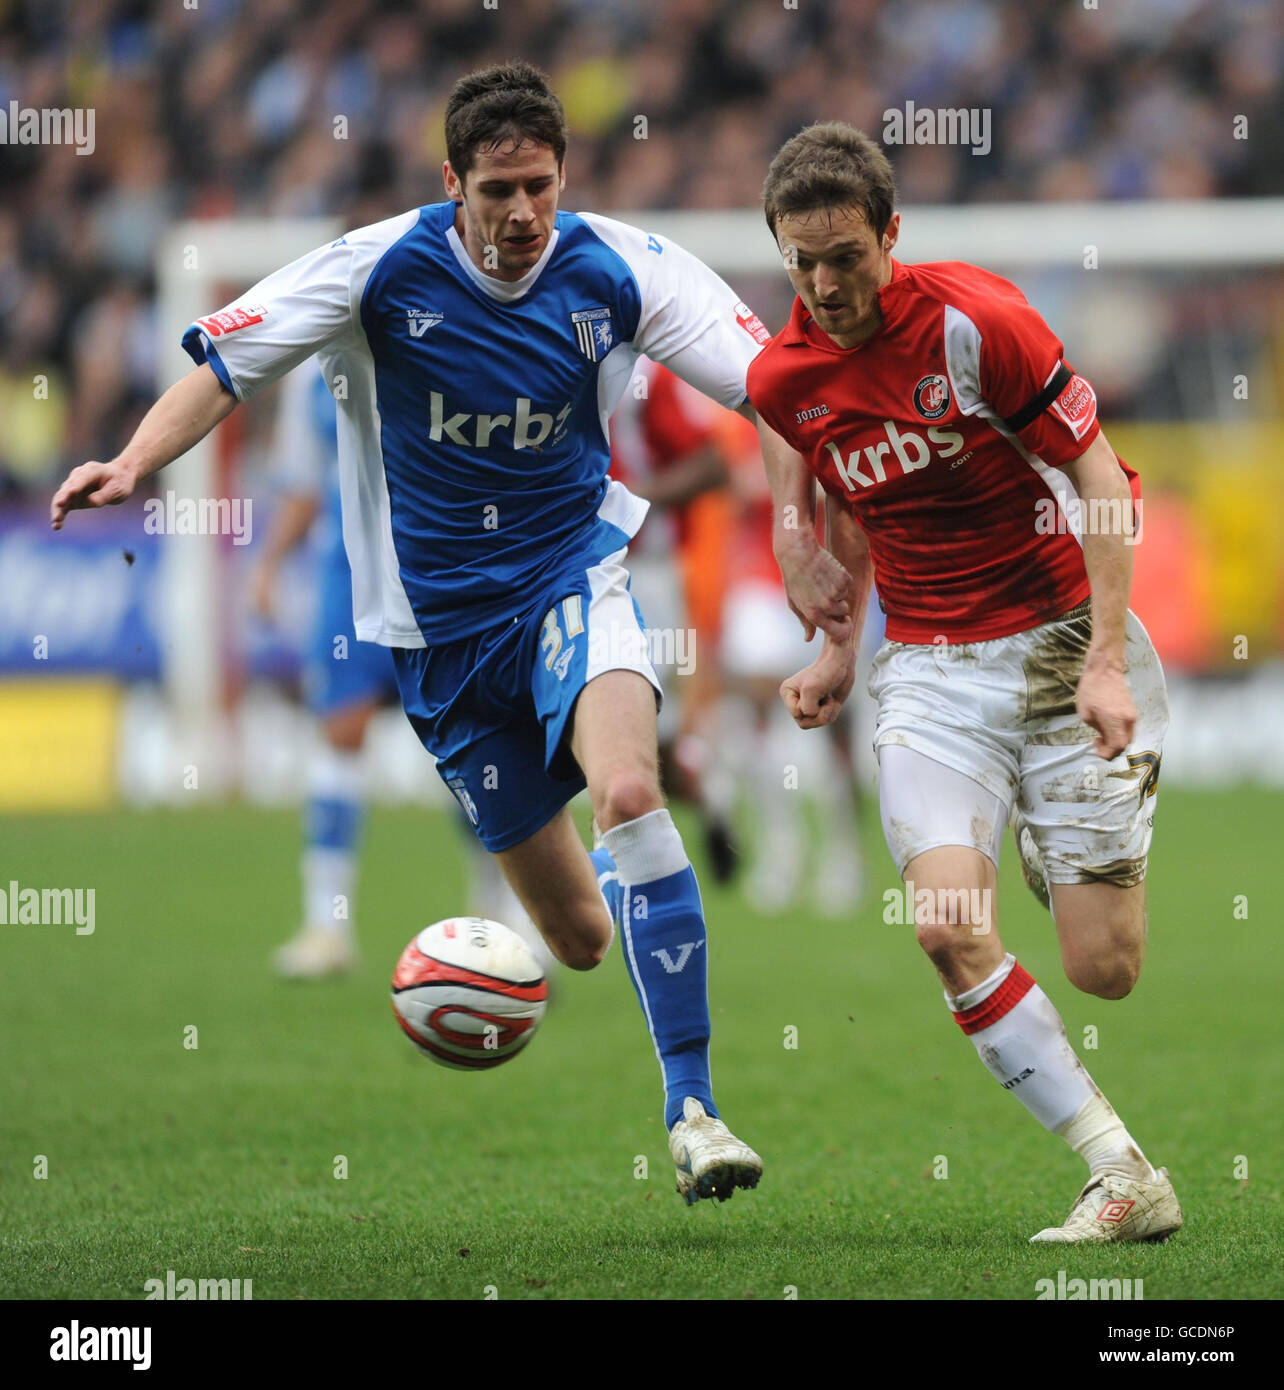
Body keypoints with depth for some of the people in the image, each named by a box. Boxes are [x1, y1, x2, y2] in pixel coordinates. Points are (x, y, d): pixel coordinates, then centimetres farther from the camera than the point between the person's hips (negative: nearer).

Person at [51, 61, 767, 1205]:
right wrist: (132, 465, -25)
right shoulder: (383, 268, -11)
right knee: (579, 936, 1)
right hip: (438, 618, 0)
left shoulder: (617, 271, -9)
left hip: (570, 572, 0)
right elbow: (224, 367, -10)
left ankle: (693, 1107, -27)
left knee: (628, 790, -32)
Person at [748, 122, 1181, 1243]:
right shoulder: (783, 379, 1)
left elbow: (1102, 479, -11)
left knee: (1104, 969, -7)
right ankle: (1122, 1174, -12)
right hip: (928, 668, 4)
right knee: (949, 925, -21)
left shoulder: (972, 319, -14)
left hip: (1059, 635, -4)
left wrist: (1105, 662, -16)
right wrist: (840, 653, 10)